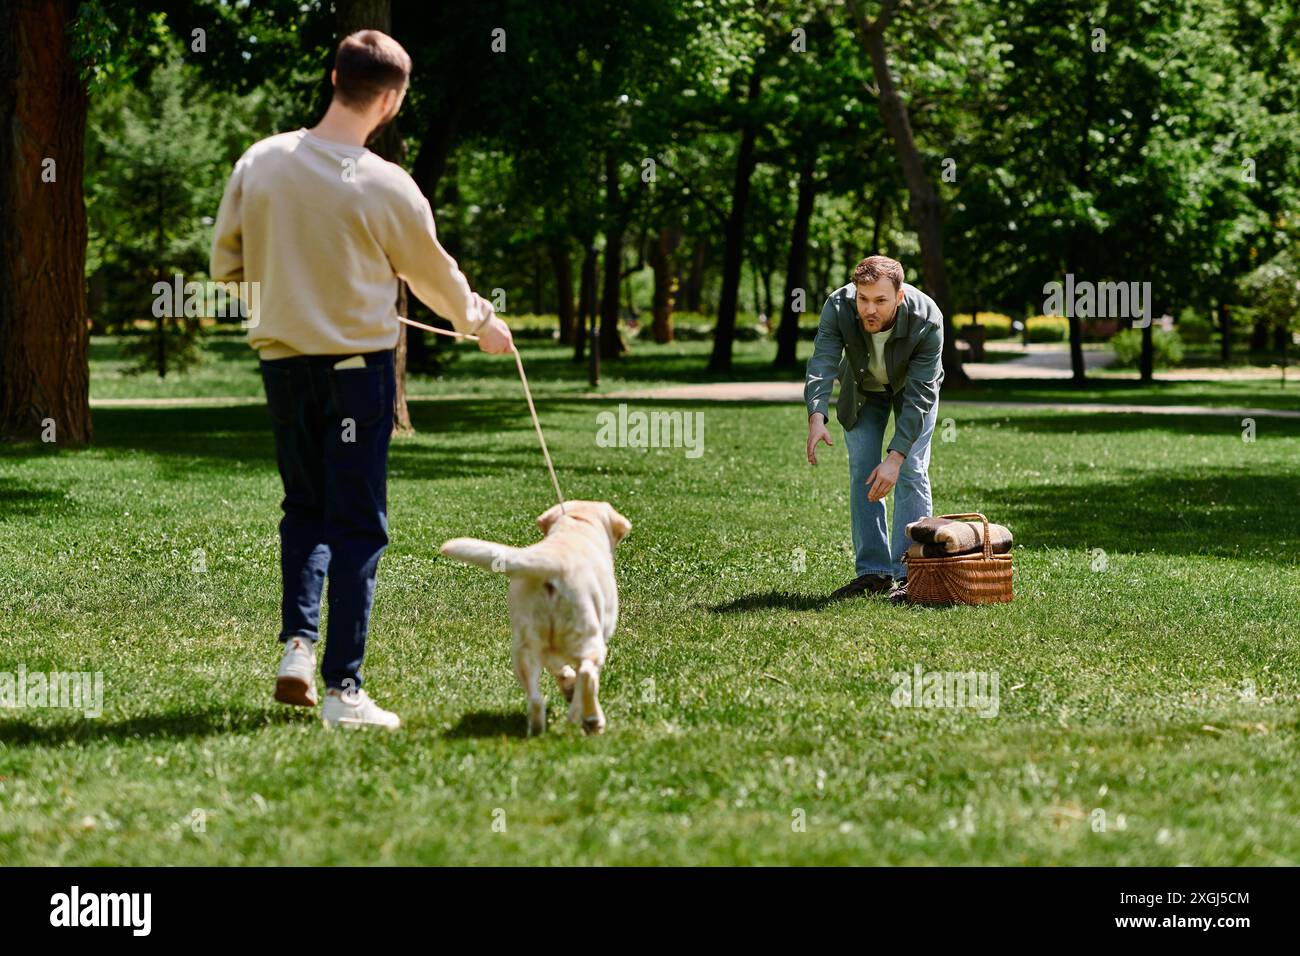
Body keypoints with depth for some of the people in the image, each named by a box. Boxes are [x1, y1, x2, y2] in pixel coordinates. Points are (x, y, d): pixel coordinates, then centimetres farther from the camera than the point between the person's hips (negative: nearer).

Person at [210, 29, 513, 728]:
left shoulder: (260, 161, -4)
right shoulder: (386, 187, -14)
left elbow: (225, 264, 5)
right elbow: (434, 274, 1)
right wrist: (482, 321, 21)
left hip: (280, 358, 4)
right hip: (357, 363, -4)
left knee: (304, 507, 21)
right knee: (357, 526, 2)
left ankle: (297, 642, 5)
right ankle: (342, 688, 1)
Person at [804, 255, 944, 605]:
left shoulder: (927, 320, -39)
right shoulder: (838, 307, -35)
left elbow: (919, 396, -38)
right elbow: (822, 364, -43)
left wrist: (895, 457, -44)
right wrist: (817, 417, -62)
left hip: (911, 388, -2)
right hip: (862, 389, 2)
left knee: (912, 474, -11)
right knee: (861, 473, -1)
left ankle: (908, 575, -11)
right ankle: (872, 572, 4)